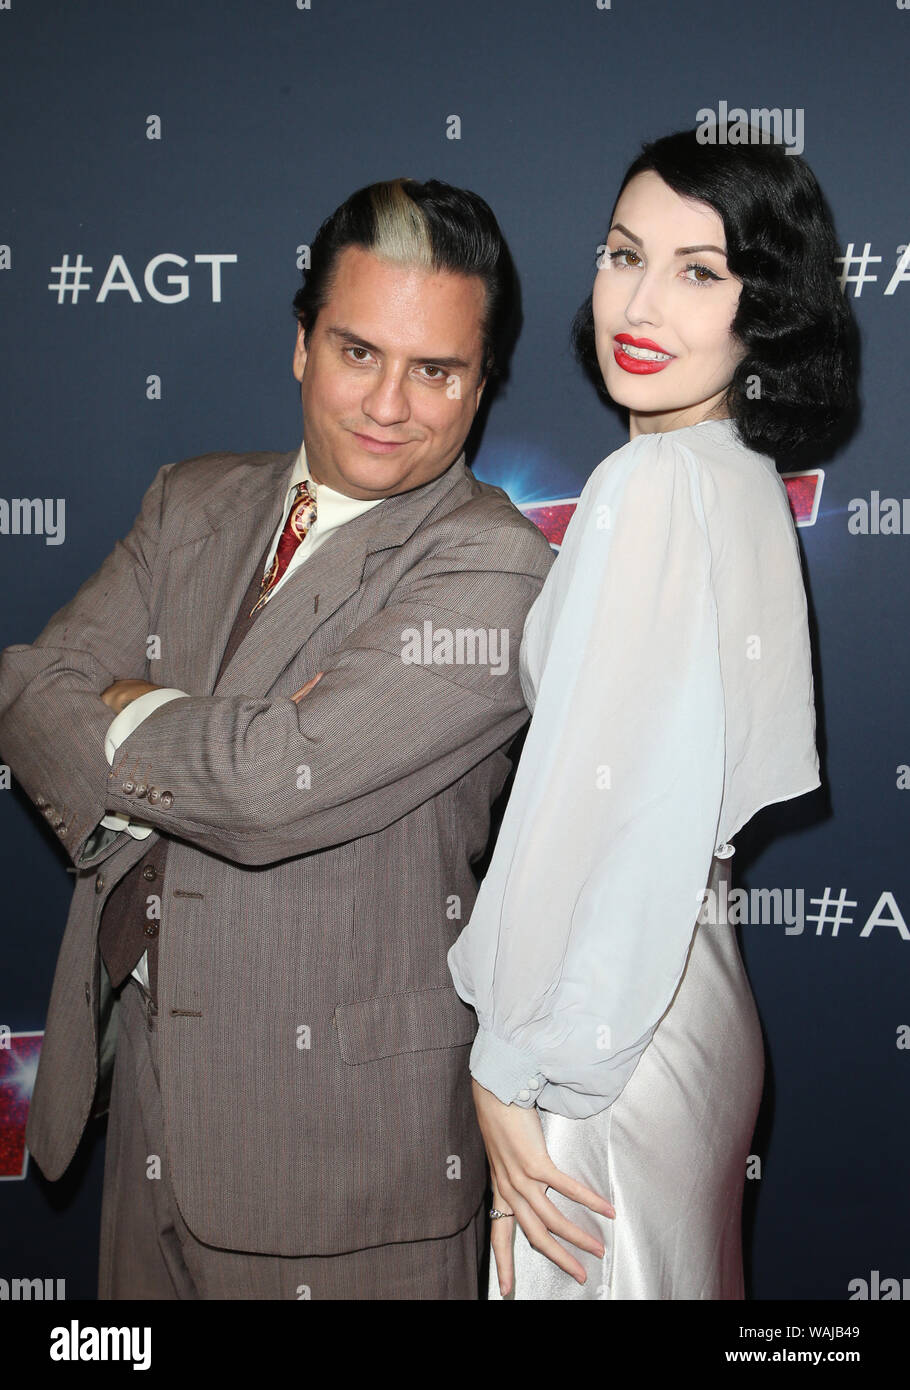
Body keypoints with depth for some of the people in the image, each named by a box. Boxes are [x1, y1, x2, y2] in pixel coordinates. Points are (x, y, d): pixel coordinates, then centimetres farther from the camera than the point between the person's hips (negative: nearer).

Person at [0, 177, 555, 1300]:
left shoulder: (490, 566, -18)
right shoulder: (192, 502, 6)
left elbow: (272, 789, -26)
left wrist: (120, 713, -8)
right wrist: (197, 742, -18)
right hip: (148, 1078, 6)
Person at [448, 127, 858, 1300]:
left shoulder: (654, 485, -20)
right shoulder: (745, 479, 9)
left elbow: (604, 804, -23)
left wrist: (514, 1071, -15)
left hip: (605, 1029, -9)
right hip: (698, 1002, 9)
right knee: (676, 1273, 23)